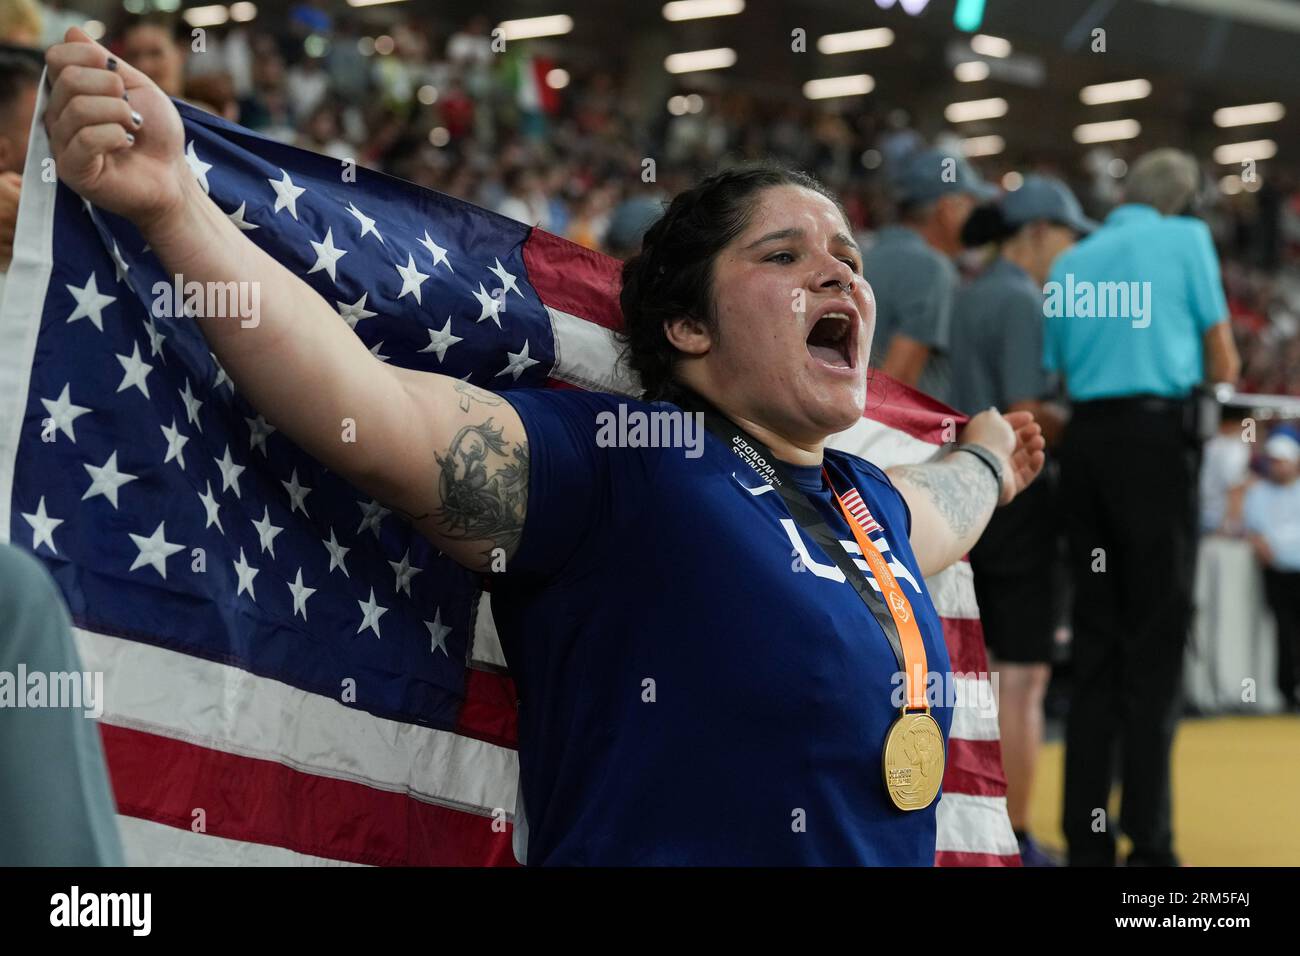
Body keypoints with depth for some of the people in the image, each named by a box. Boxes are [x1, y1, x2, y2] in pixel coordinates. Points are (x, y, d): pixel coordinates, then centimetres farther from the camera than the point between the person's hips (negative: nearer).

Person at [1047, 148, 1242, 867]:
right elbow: (1222, 362, 5)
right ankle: (1148, 841, -6)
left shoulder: (1070, 263, 16)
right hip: (1157, 437, -5)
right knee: (1156, 645, -4)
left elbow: (1053, 373, 11)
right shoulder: (1186, 238, 3)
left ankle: (1087, 837, 6)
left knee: (1095, 645, 8)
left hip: (1085, 438, 5)